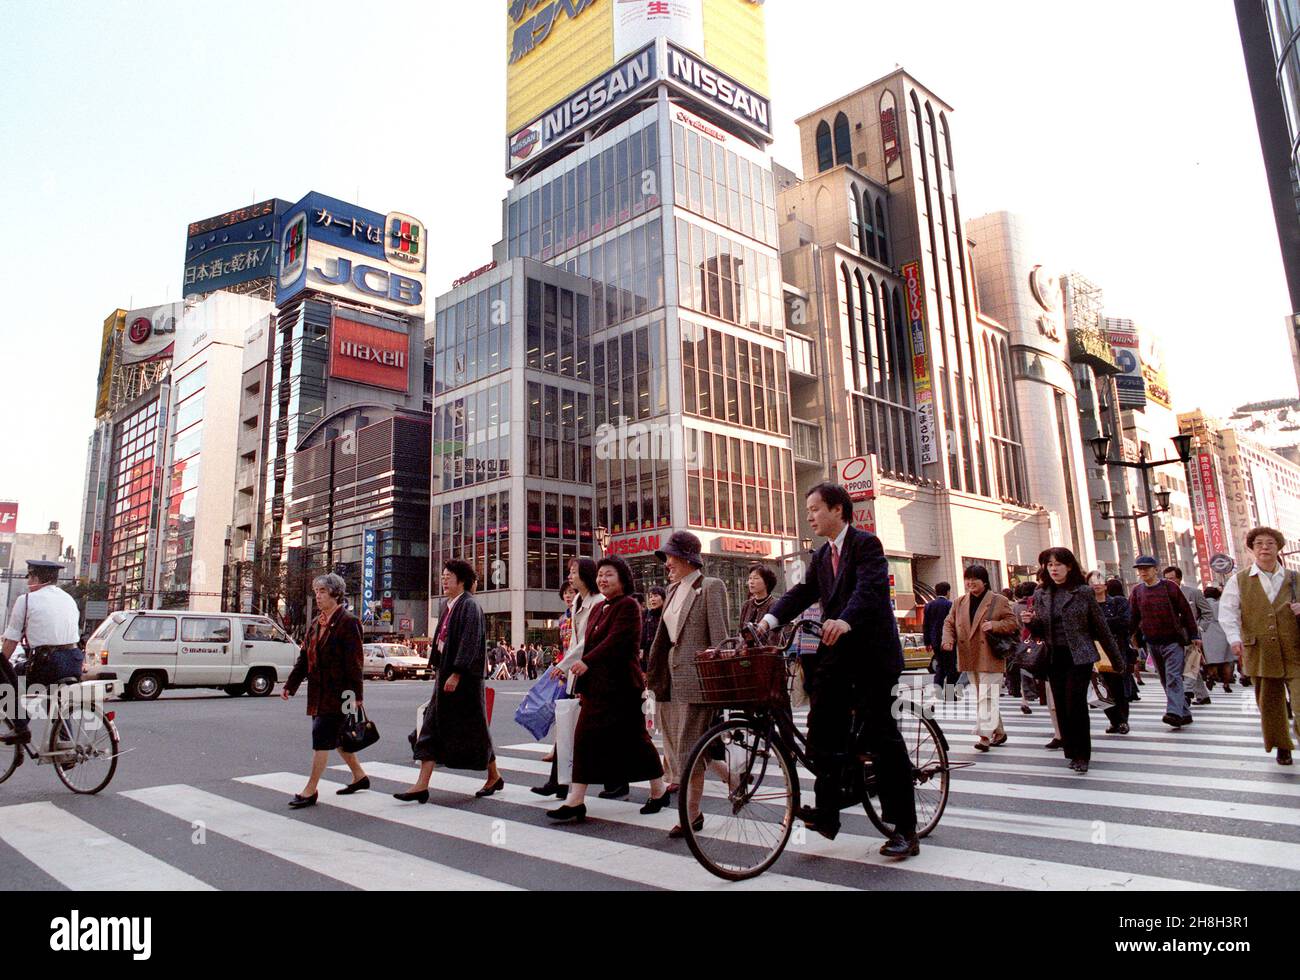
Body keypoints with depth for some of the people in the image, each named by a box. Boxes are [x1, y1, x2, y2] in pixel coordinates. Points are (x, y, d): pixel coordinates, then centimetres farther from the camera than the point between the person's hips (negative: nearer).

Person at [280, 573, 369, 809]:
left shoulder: (348, 622, -12)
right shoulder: (316, 623, 13)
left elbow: (354, 662, -15)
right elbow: (305, 656, 16)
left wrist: (356, 694, -17)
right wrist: (290, 685, 10)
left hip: (338, 692, -9)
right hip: (319, 692, 9)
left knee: (322, 738, -7)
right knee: (336, 736, 16)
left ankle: (311, 790, 1)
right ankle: (359, 776, 30)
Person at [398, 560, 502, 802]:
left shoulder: (469, 605, -13)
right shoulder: (447, 605, 12)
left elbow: (470, 642, -19)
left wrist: (456, 674, -24)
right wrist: (439, 671, 17)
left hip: (463, 677, -9)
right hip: (446, 673, 9)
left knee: (472, 728, 3)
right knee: (433, 727, 3)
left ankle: (494, 777, 21)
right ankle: (422, 785, 4)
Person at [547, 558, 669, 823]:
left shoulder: (628, 605, -9)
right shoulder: (598, 609, 16)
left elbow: (616, 639, -22)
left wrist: (587, 662, -31)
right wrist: (582, 684, 15)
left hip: (622, 686, -8)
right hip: (597, 686, 8)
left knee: (635, 738, 2)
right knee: (585, 738, 2)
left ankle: (659, 791, 21)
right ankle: (575, 802, 5)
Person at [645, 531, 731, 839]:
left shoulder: (711, 587, -7)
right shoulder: (673, 589, 17)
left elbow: (719, 635, -12)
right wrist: (653, 671, 17)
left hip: (695, 675, -8)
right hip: (671, 674, 8)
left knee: (690, 747, -4)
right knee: (675, 744, 9)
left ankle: (691, 813, 5)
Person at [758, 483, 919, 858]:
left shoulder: (866, 543, -9)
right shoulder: (822, 556, 15)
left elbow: (871, 587, -25)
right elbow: (802, 592, 6)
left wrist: (846, 620, -44)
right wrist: (770, 620, -11)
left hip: (871, 652, -7)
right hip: (836, 652, 7)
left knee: (882, 735, -2)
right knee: (823, 731, 3)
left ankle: (905, 829, 7)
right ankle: (826, 813, 13)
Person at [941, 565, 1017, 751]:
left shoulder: (999, 601, -1)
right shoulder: (960, 603, 12)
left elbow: (1012, 623, -2)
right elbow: (949, 623, 11)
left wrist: (994, 625, -20)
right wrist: (948, 640, -8)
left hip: (990, 659, -6)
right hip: (970, 659, 6)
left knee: (987, 697, -11)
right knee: (982, 698, 13)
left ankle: (985, 736, -12)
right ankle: (999, 732, 26)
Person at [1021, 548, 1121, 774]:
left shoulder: (1083, 592, -3)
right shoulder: (1041, 594, 7)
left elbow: (1100, 625, 2)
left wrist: (1116, 657, 5)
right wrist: (1030, 622, -10)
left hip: (1079, 656, -4)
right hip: (1054, 657, 4)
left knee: (1075, 703, -10)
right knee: (1062, 706, 7)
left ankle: (1081, 755, 2)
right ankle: (1072, 751, 20)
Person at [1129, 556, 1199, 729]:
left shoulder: (1169, 586, -3)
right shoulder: (1137, 591, 5)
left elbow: (1186, 611, -2)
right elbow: (1133, 617, 7)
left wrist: (1193, 635, -3)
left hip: (1173, 641, -4)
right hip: (1152, 643, 4)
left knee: (1173, 677, -13)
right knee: (1165, 680, 9)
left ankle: (1174, 712, -21)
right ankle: (1184, 713, 19)